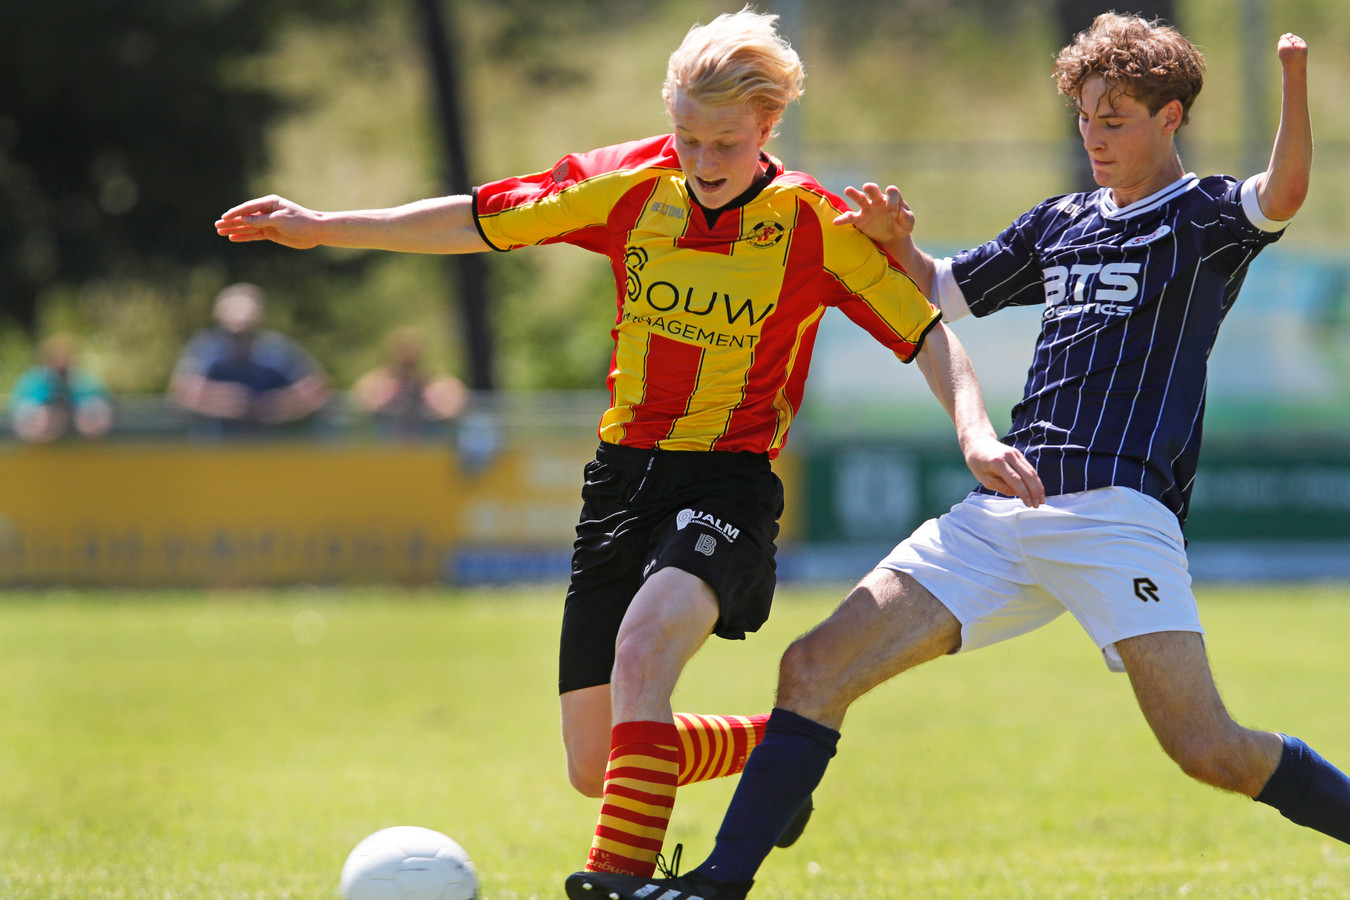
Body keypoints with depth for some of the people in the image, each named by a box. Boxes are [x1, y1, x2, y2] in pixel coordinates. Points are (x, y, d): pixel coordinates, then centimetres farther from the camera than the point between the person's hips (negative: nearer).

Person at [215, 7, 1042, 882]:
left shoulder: (814, 226, -10)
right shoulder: (628, 186, -2)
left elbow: (927, 331, -6)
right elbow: (481, 221, 5)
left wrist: (977, 431, -23)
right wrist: (322, 228, 3)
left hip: (729, 476, -5)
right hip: (625, 471, 5)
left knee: (641, 646, -35)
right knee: (594, 768, 5)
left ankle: (618, 879, -35)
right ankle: (775, 744, 33)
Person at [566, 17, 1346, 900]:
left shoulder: (1205, 216, 3)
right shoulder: (1061, 223, 22)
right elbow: (944, 293, 33)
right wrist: (897, 240, 11)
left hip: (1120, 514, -7)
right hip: (1005, 515, 7)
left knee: (1210, 751, -19)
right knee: (814, 669, 0)